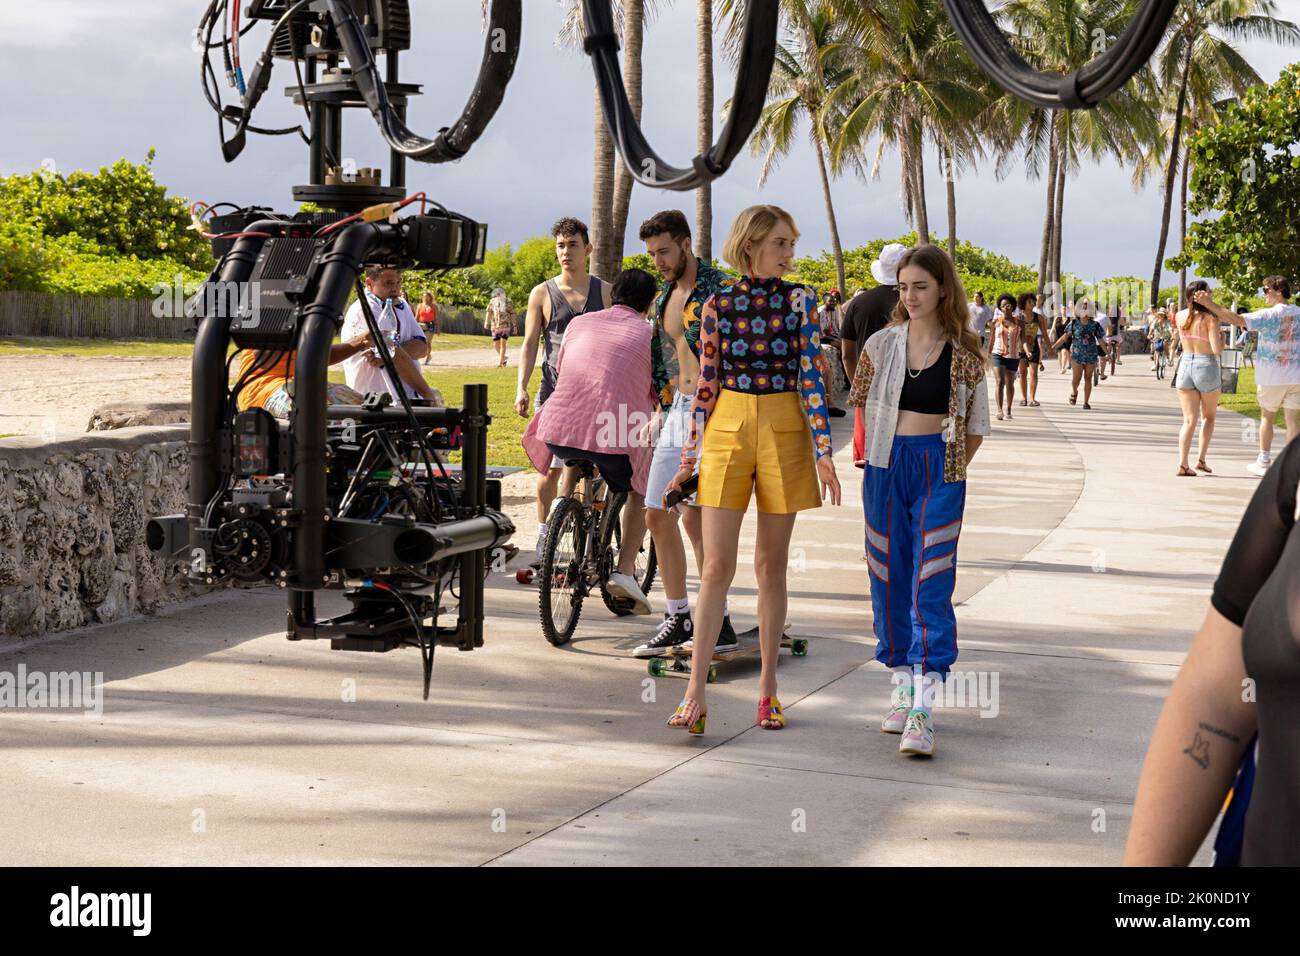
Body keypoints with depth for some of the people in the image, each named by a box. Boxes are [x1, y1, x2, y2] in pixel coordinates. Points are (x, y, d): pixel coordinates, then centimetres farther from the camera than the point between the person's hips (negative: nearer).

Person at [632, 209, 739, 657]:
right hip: (678, 411, 8)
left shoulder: (719, 291, -10)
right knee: (658, 516, 6)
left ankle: (718, 624, -1)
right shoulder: (666, 297, 17)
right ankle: (677, 618, 16)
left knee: (695, 517, -10)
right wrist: (662, 408, 23)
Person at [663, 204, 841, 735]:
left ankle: (768, 686, 17)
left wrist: (822, 450, -7)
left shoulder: (800, 300, 3)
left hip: (784, 431, 0)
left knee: (771, 566, 6)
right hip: (728, 428, 0)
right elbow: (705, 383, 7)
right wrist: (689, 456, 5)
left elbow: (811, 376, -1)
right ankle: (695, 691, -3)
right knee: (717, 566, -4)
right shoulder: (718, 304, 3)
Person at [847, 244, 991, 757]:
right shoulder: (882, 345, 5)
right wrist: (892, 458, 10)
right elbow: (859, 404, 13)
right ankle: (901, 691, 20)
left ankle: (923, 712, -14)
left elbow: (975, 428, 8)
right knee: (889, 578, 6)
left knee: (931, 582, -10)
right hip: (886, 466, 3)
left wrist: (946, 469, 4)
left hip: (940, 471, -3)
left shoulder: (964, 353, 1)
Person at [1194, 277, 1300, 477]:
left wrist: (1210, 304, -25)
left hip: (1271, 378, -4)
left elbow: (1237, 319, -24)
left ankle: (1263, 463, 16)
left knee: (1267, 418, 12)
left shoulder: (1269, 315, -14)